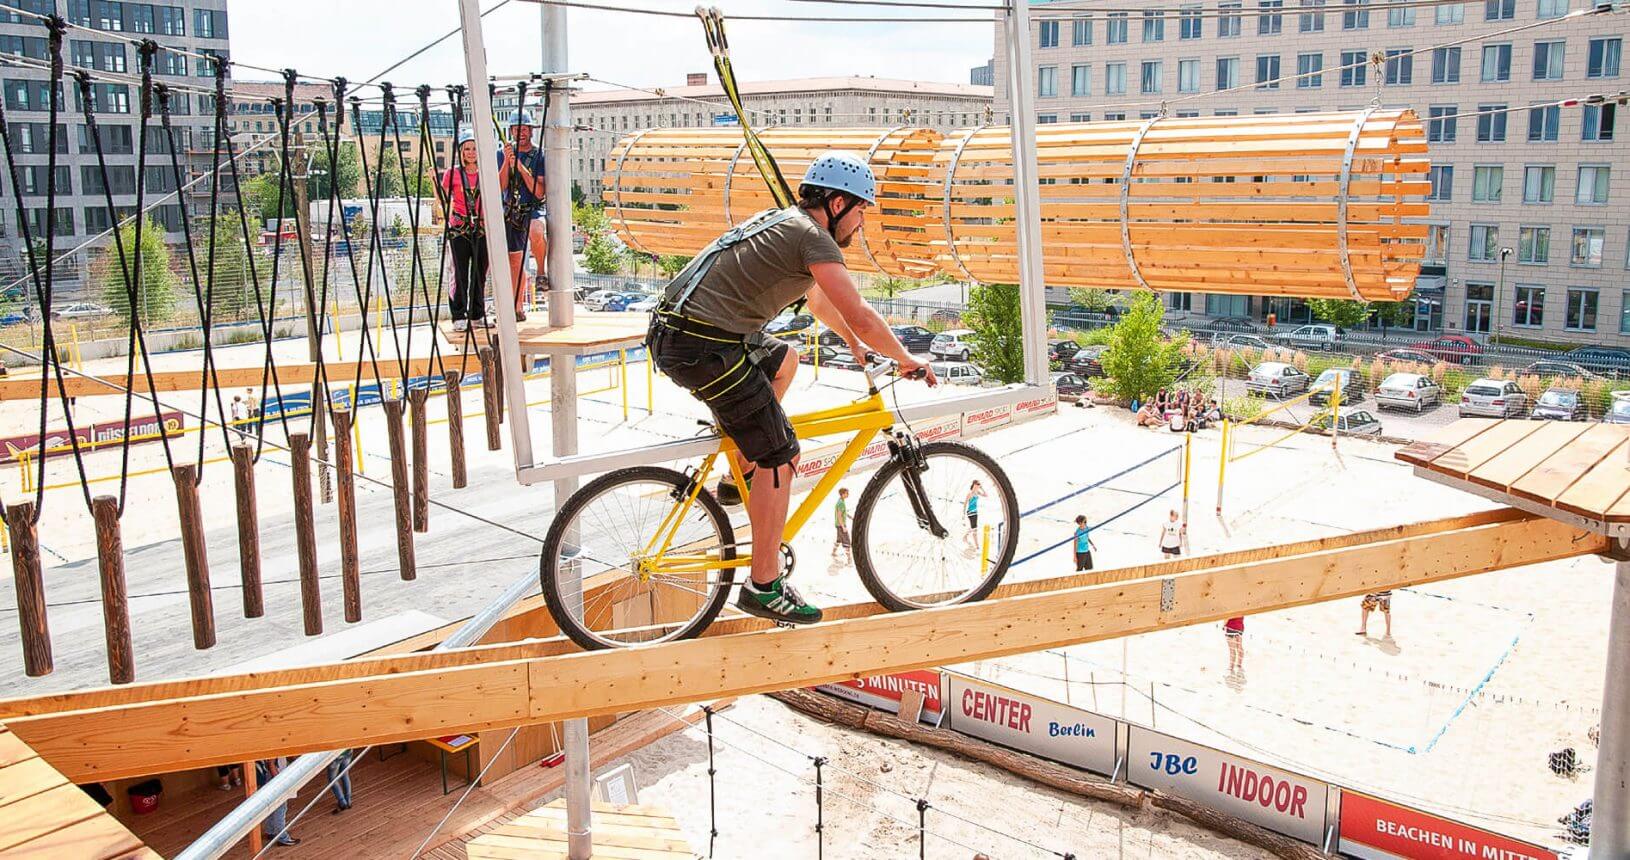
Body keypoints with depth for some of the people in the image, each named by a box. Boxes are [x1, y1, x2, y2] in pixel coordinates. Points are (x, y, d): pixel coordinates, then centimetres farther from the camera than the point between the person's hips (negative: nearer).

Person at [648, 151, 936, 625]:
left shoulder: (783, 222, 21)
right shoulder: (812, 237, -8)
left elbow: (817, 299, 37)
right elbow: (861, 317, -12)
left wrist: (855, 343, 44)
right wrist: (907, 360, 2)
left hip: (674, 332, 10)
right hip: (704, 348, -10)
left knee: (783, 360, 31)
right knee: (780, 457, -5)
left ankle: (740, 478, 33)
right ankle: (764, 586, 2)